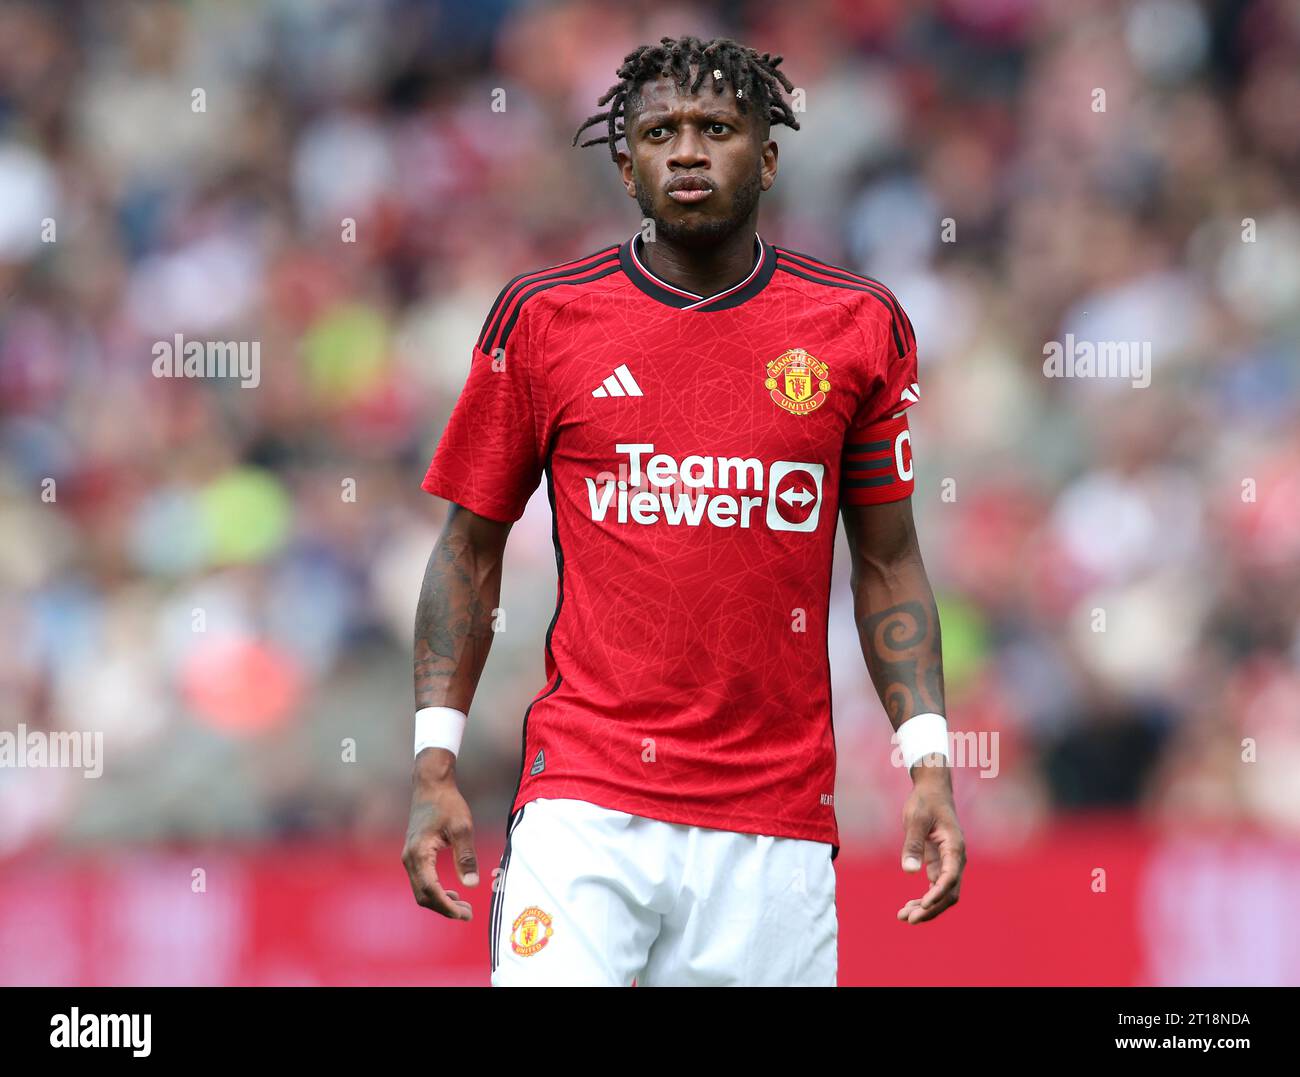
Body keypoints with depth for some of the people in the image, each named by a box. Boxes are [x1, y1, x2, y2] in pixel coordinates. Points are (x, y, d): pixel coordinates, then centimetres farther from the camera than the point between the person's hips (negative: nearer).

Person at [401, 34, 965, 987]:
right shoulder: (543, 319, 3)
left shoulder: (859, 328, 6)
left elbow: (887, 564, 12)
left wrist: (928, 760, 1)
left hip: (776, 824, 1)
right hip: (584, 807, -1)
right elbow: (471, 549, 10)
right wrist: (435, 764, 1)